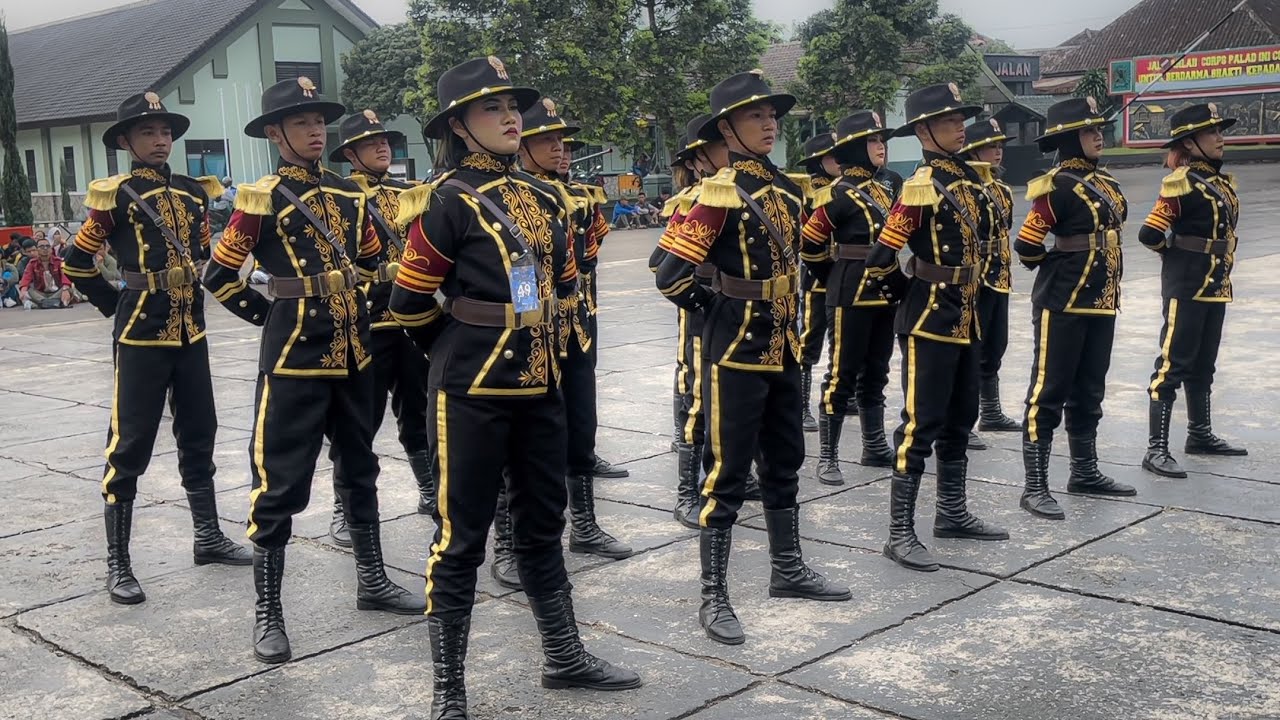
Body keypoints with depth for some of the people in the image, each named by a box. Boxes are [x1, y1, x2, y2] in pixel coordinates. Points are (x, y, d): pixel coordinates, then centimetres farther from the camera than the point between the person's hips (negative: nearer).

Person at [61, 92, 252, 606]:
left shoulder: (193, 192, 9)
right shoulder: (116, 196, -7)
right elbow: (77, 263, -2)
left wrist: (190, 296, 13)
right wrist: (117, 305, 1)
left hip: (191, 330, 6)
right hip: (141, 334, -6)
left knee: (199, 435, 14)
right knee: (130, 446, -3)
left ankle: (208, 538, 27)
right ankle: (117, 565, 3)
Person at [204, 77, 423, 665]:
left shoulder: (348, 194, 9)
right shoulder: (262, 199, -8)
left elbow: (371, 261, 23)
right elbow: (218, 277, -5)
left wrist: (351, 308, 13)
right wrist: (267, 314, -1)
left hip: (352, 352, 7)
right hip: (294, 356, -6)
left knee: (360, 468, 16)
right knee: (280, 483, -4)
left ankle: (372, 581, 29)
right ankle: (267, 612, 5)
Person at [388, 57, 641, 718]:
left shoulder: (542, 197, 10)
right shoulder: (448, 200, -10)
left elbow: (563, 284, 22)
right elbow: (410, 303, -7)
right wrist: (462, 349, 7)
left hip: (539, 384, 7)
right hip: (471, 391, -7)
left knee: (543, 522, 16)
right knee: (461, 534, 0)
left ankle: (564, 658, 30)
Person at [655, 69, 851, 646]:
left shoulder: (786, 189, 10)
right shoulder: (721, 193, -15)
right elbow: (671, 274, -18)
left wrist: (785, 317, 15)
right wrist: (720, 311, -6)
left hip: (782, 346, 8)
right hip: (737, 352, -8)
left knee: (784, 462, 17)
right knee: (728, 473, -3)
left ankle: (788, 571, 32)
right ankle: (713, 598, 6)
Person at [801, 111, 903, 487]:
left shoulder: (880, 191, 14)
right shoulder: (837, 194, -11)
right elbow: (809, 245, -10)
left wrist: (894, 282, 14)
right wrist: (839, 279, 2)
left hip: (883, 294, 8)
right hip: (851, 297, -8)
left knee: (875, 373, 14)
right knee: (842, 375, -5)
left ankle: (875, 447, 24)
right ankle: (827, 457, 1)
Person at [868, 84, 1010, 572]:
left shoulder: (968, 180, 11)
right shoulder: (921, 187, -15)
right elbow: (880, 258, -17)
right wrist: (909, 293, -2)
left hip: (964, 320, 9)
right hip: (929, 323, -9)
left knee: (959, 421, 16)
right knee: (921, 426, -7)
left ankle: (953, 514, 30)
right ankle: (900, 533, -1)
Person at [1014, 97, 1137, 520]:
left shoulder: (1105, 183, 13)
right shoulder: (1056, 186, -12)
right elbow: (1026, 248, -15)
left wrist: (1098, 279, 13)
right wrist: (1058, 269, 2)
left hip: (1101, 303, 8)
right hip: (1061, 305, -8)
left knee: (1089, 392, 16)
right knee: (1049, 393, -5)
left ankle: (1085, 473, 28)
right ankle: (1035, 488, -2)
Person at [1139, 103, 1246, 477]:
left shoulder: (1222, 182, 11)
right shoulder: (1182, 182, -14)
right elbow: (1149, 234, -20)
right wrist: (1178, 252, -2)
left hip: (1216, 287, 9)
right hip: (1186, 287, -9)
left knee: (1203, 365, 18)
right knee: (1173, 365, -8)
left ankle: (1201, 434, 30)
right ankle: (1157, 449, -7)